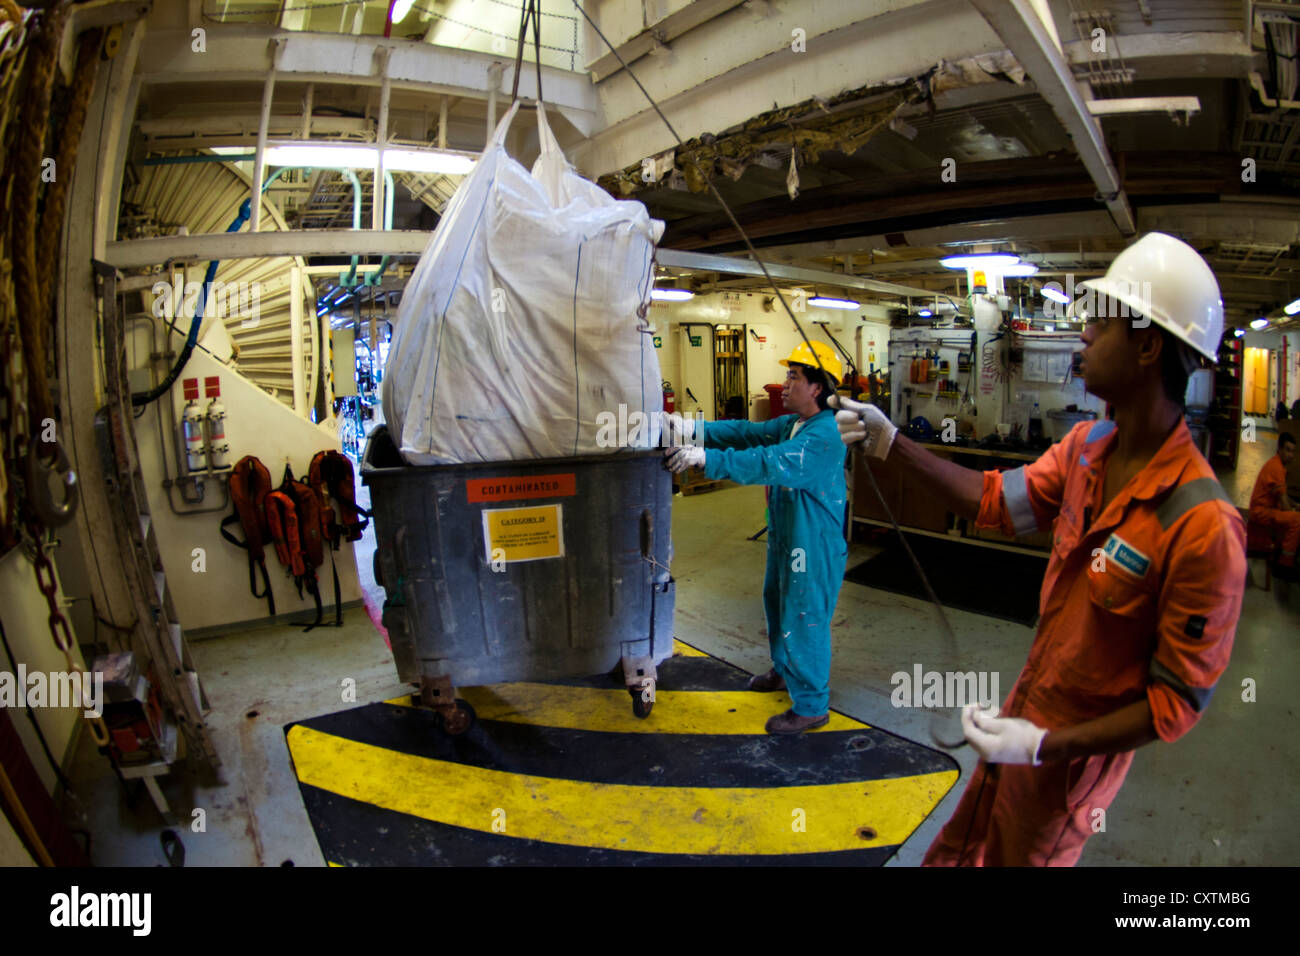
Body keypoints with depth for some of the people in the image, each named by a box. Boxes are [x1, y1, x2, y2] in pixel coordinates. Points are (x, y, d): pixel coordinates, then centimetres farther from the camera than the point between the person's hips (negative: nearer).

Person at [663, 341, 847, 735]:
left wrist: (705, 458, -40)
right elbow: (748, 433, -1)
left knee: (803, 622, 1)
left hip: (814, 545, -10)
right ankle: (785, 671, 49)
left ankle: (812, 706, 19)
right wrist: (693, 428, -13)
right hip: (786, 537, 10)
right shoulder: (792, 423, 7)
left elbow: (770, 463, -36)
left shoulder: (824, 435, -26)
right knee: (777, 604, 26)